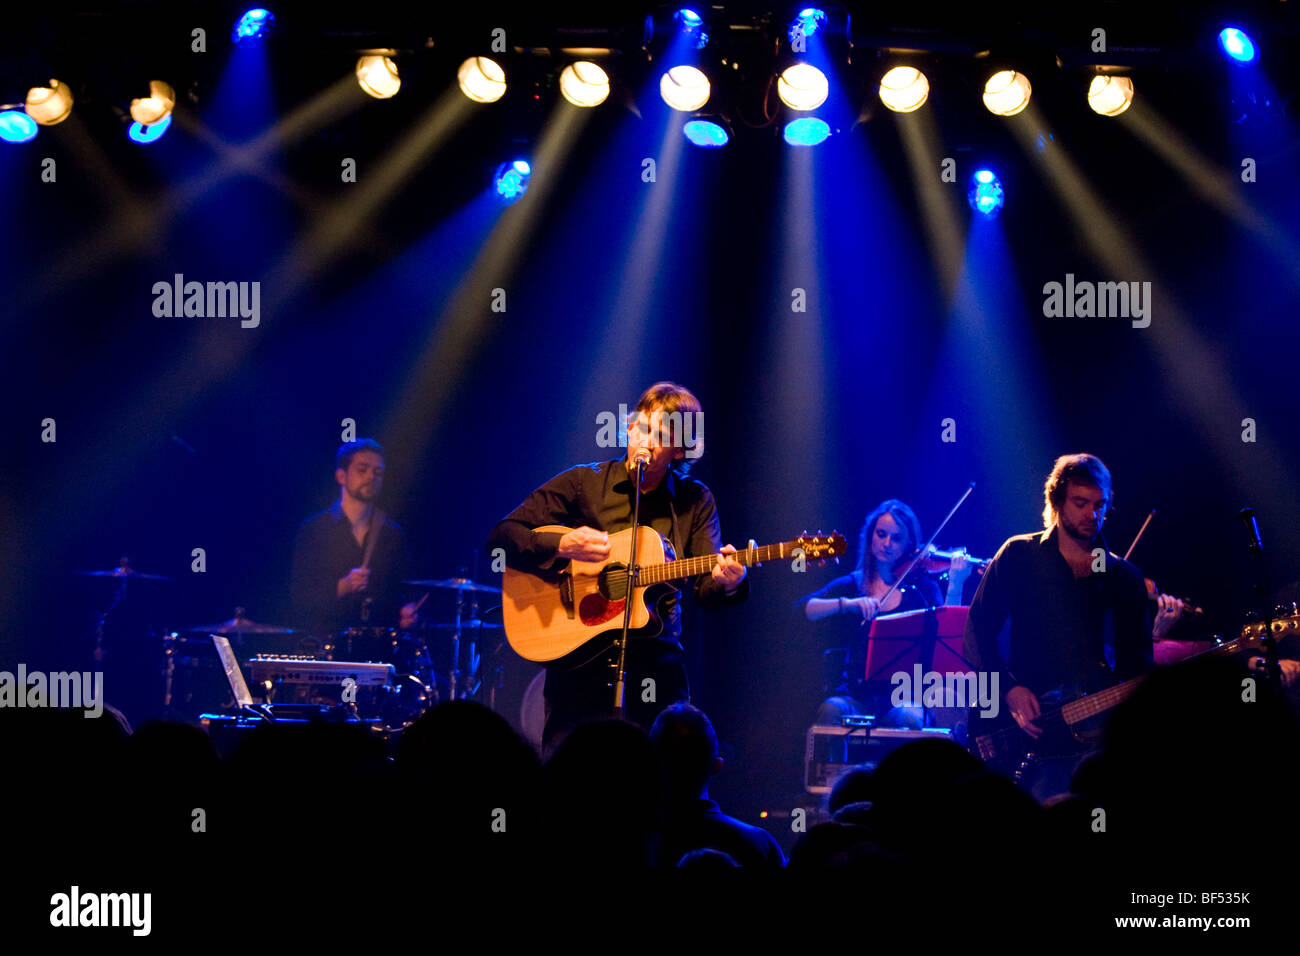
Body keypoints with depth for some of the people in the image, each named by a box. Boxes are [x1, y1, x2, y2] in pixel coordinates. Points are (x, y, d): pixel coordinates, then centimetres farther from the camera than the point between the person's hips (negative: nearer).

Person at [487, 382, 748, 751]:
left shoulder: (695, 501, 8)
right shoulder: (583, 483, 3)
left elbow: (705, 588, 1)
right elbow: (502, 536, 1)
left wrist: (727, 583, -23)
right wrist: (561, 546, -16)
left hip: (656, 662, 1)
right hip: (579, 658, -1)